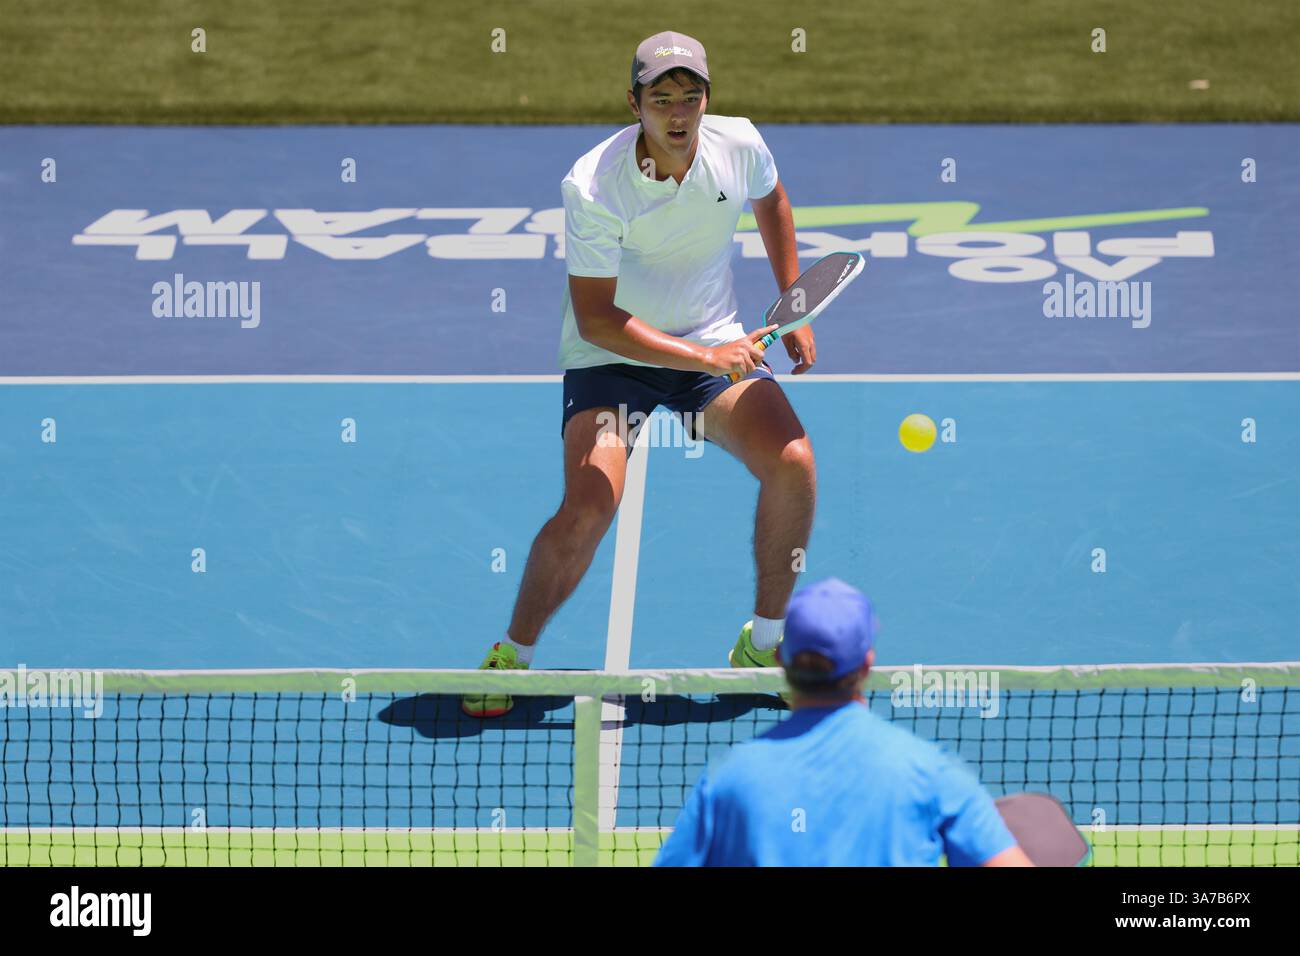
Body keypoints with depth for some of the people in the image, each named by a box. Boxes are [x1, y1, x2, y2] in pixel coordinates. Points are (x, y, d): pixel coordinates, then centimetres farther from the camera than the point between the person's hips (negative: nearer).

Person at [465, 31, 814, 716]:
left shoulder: (739, 146, -12)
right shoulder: (592, 186, -25)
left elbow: (770, 202, 15)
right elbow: (597, 318, -23)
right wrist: (704, 357, -28)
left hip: (718, 344, 4)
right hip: (612, 355, -4)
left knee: (793, 465, -17)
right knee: (590, 504, -23)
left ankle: (763, 645, 2)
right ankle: (513, 654, 1)